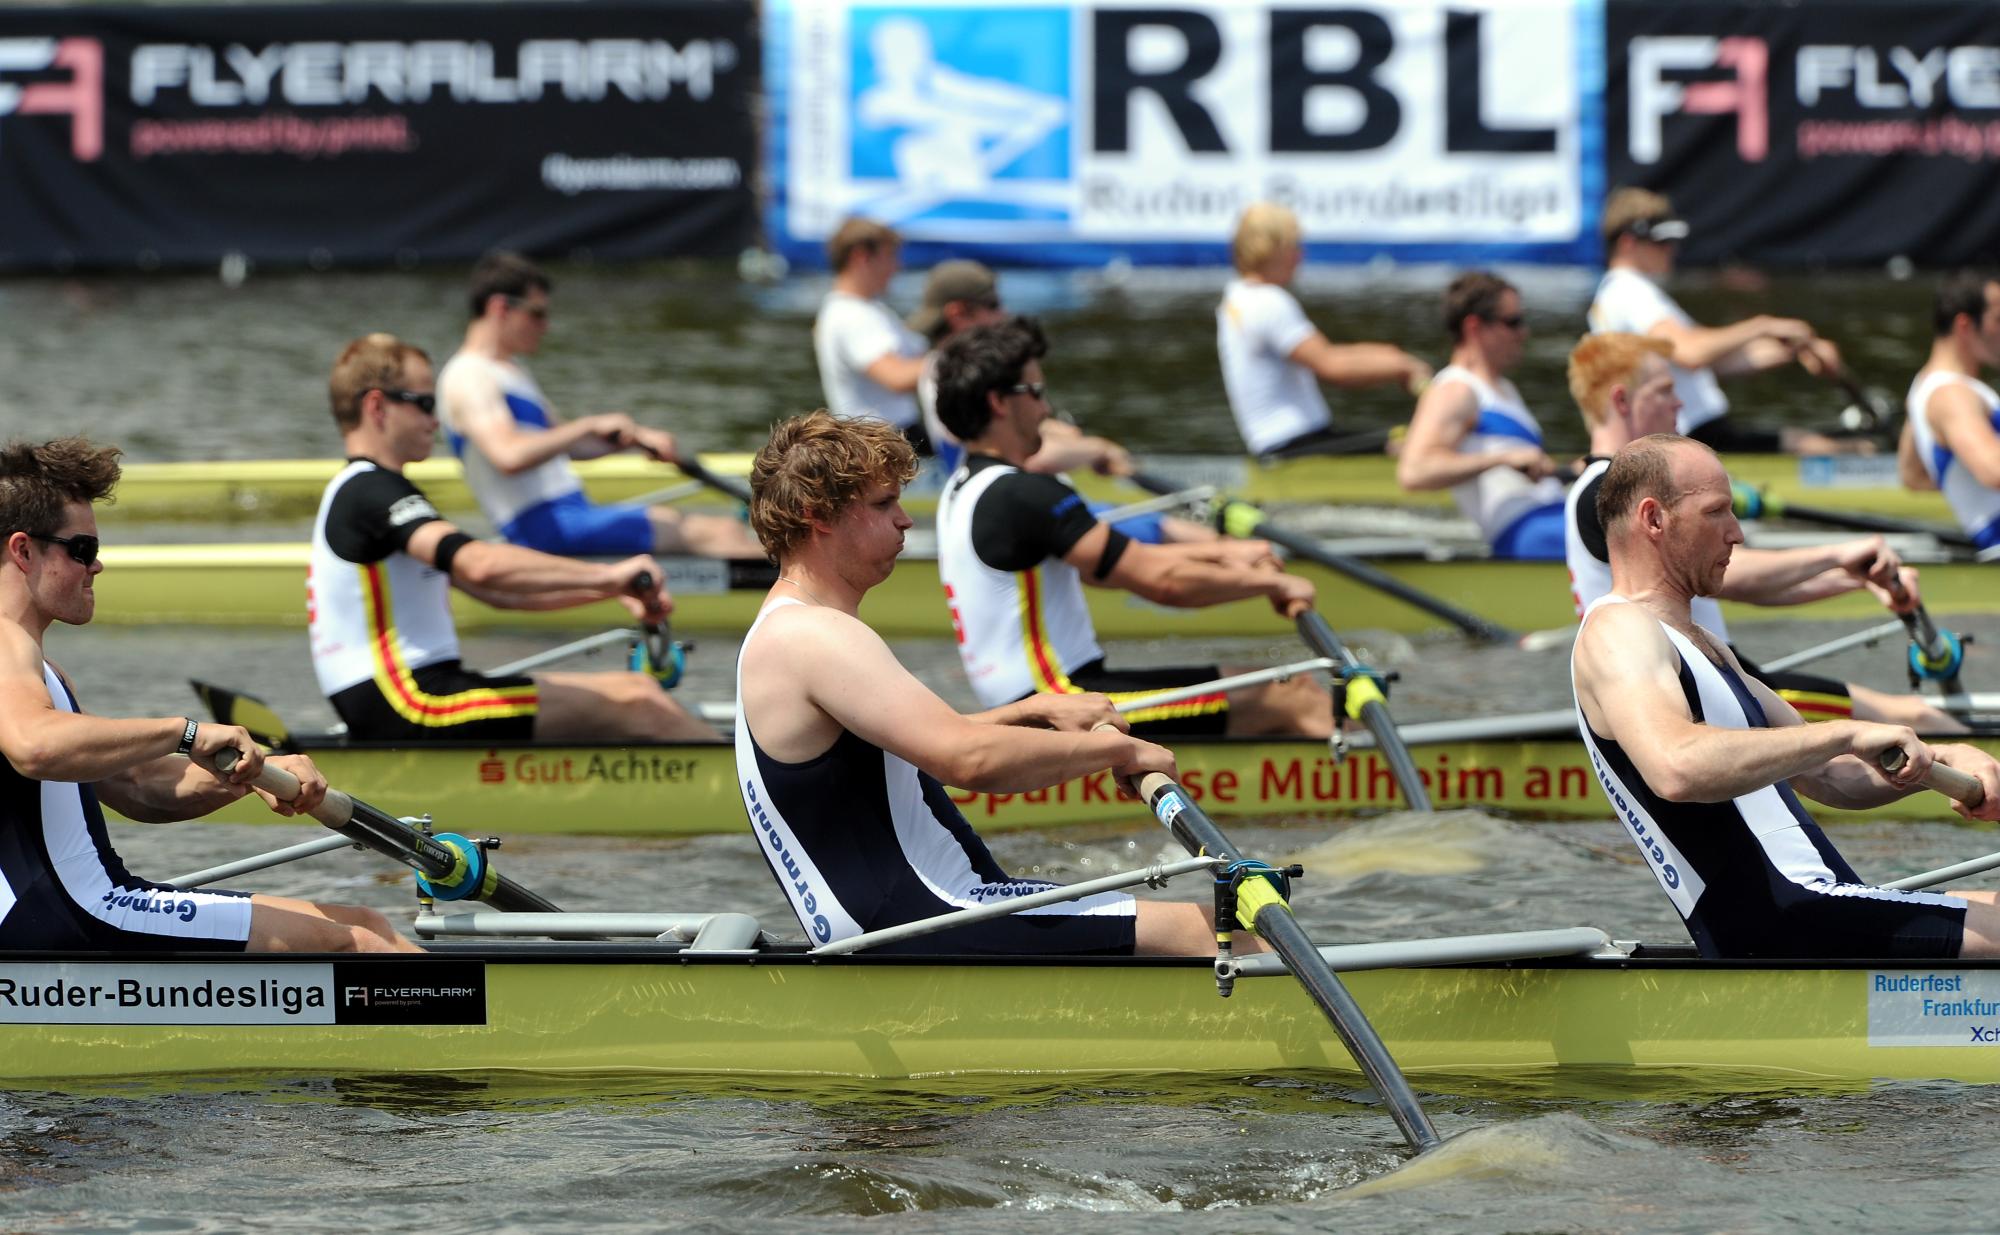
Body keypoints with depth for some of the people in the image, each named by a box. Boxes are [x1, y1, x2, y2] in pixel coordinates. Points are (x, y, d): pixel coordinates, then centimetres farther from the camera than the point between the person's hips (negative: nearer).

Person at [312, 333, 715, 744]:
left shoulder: (358, 494, 23)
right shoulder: (371, 491, -11)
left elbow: (495, 590, 21)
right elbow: (481, 565, -28)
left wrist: (605, 590, 9)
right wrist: (607, 576, -23)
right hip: (410, 707, -10)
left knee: (630, 690, 5)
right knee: (637, 706, -12)